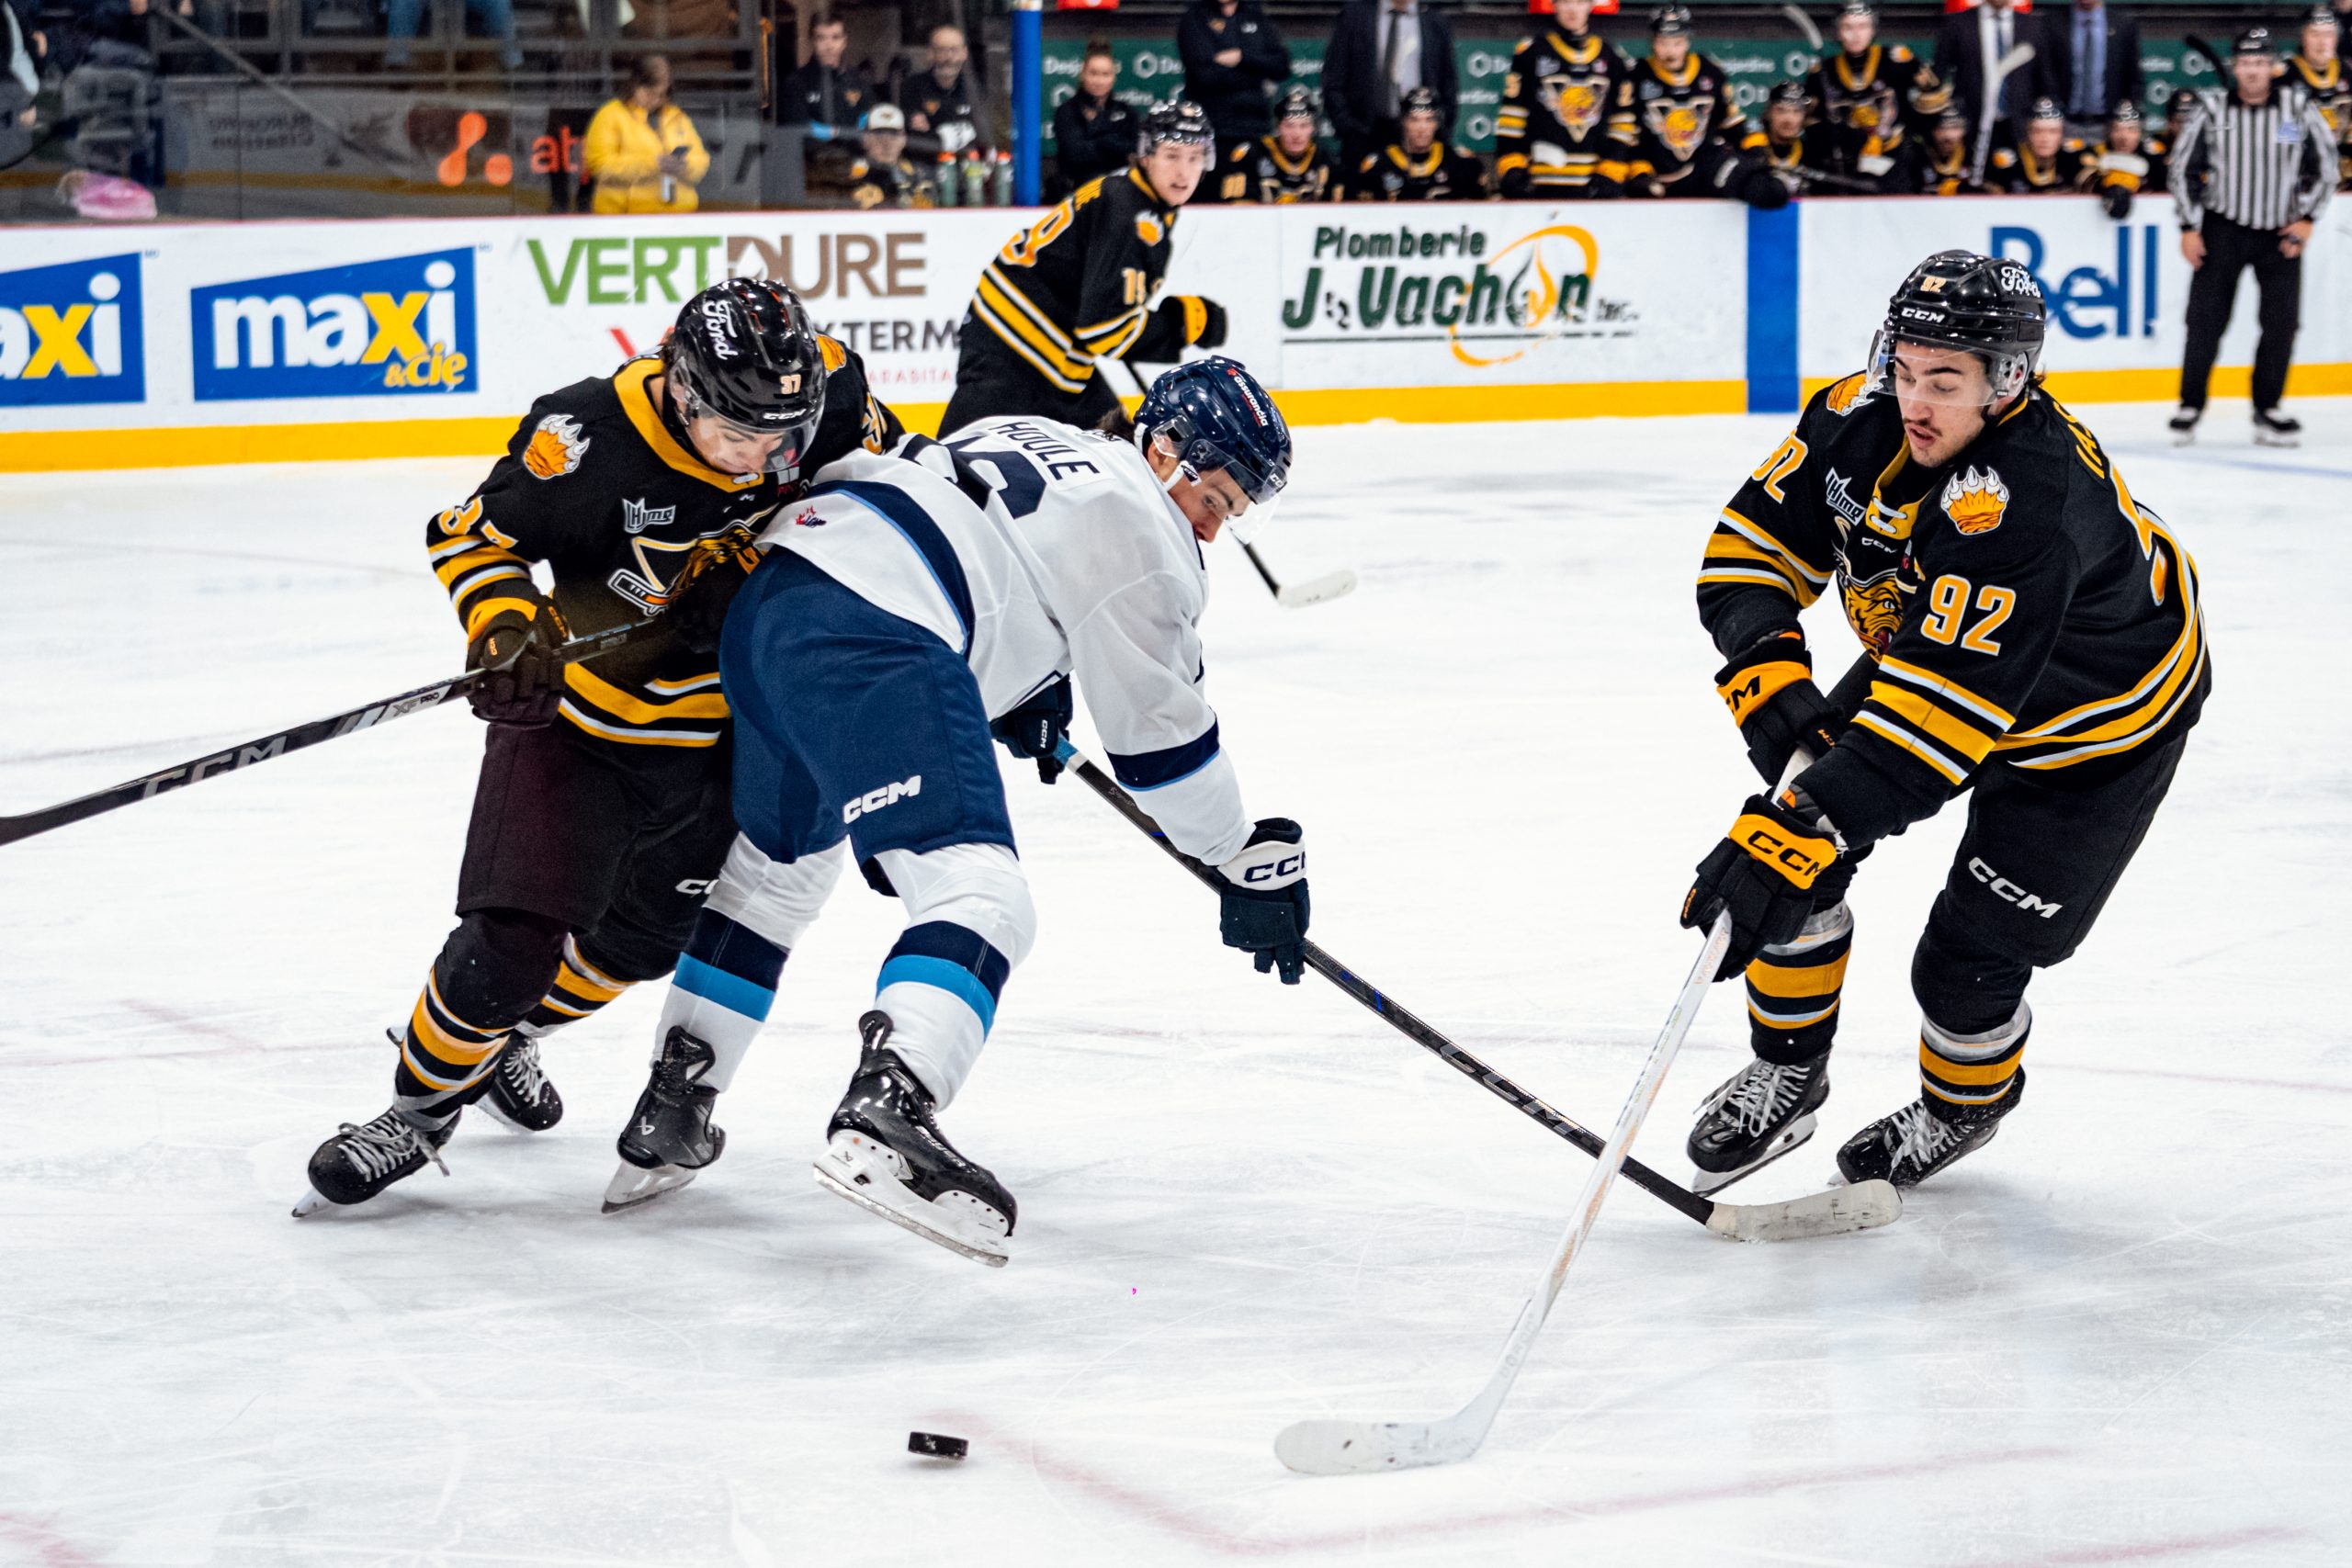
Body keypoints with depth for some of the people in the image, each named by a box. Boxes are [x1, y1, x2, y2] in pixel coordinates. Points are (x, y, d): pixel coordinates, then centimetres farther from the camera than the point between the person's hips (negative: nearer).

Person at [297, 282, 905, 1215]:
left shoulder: (823, 387, -19)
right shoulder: (589, 438, -31)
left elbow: (865, 449, 6)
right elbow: (472, 534, -15)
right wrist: (508, 631, -32)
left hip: (714, 721, 5)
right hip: (579, 710, -5)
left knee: (645, 935, 19)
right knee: (515, 938, -16)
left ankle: (514, 1034, 48)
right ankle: (422, 1102, 9)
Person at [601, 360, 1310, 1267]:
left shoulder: (1040, 444, 29)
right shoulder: (1137, 526, 2)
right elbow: (1157, 725, 1)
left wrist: (1028, 695, 40)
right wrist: (1249, 861, 8)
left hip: (767, 600, 10)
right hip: (872, 640, -10)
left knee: (777, 870, 28)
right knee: (979, 899, -17)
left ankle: (668, 1120, 31)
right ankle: (884, 1116, -39)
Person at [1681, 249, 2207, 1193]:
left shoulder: (2028, 501, -43)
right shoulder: (1861, 420, -22)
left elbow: (1941, 705, -49)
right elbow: (1751, 549, -12)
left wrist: (1800, 833, -55)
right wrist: (1769, 674, -31)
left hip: (2100, 719, -6)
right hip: (1930, 646, 6)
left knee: (1965, 965, -5)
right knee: (1792, 840, -6)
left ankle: (1965, 1107, 30)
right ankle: (1786, 1078, 15)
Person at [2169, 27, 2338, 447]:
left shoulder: (2299, 107, -5)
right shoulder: (2212, 108, -7)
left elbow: (2325, 165, 4)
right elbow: (2183, 167, 2)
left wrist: (2307, 219, -3)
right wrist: (2190, 228, -2)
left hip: (2280, 233, 1)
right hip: (2223, 227, -1)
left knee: (2282, 321, -3)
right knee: (2205, 318, -4)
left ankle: (2267, 410, 10)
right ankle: (2190, 407, 8)